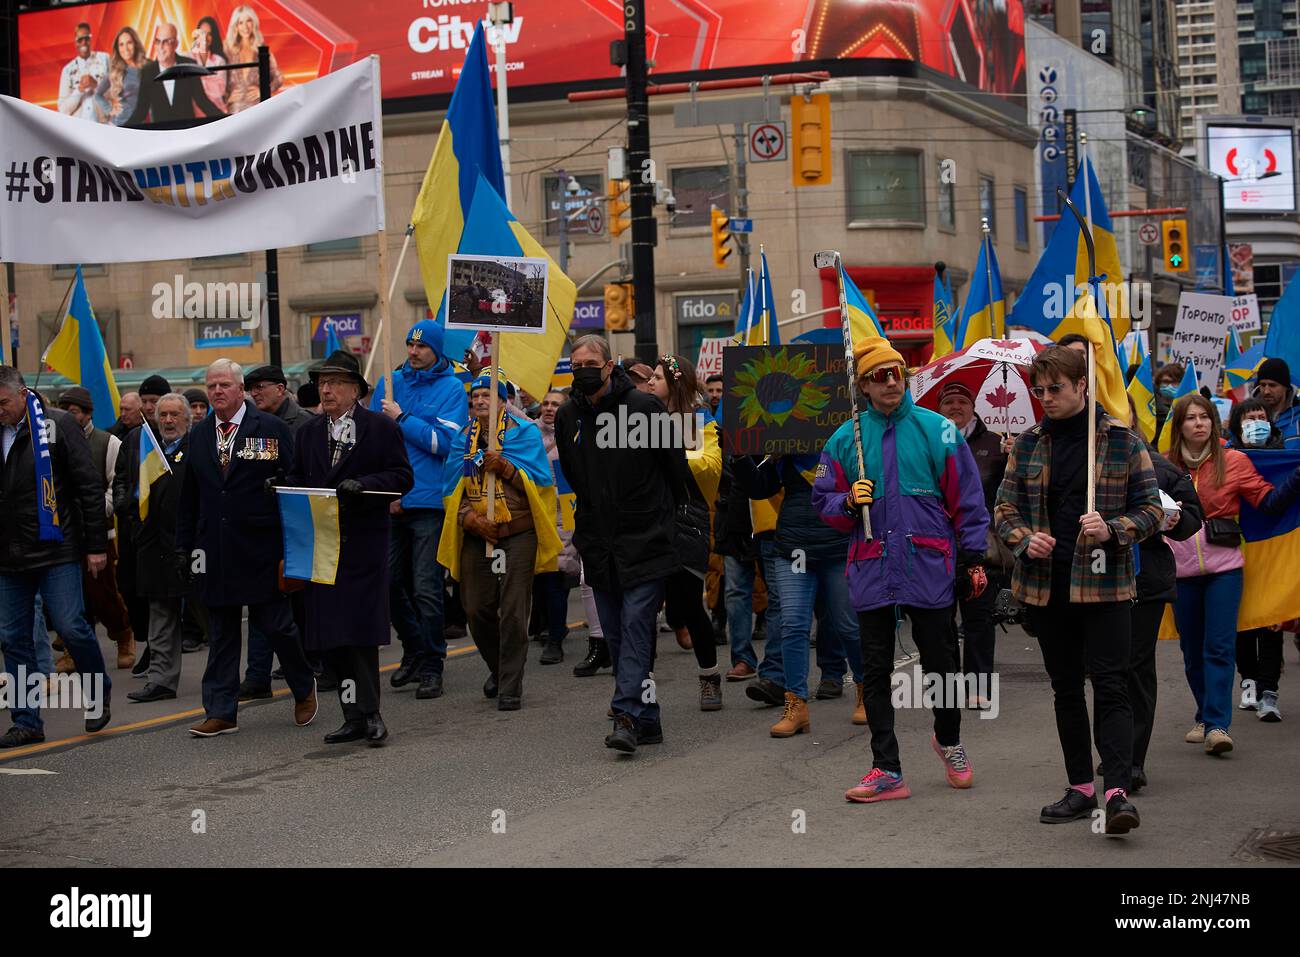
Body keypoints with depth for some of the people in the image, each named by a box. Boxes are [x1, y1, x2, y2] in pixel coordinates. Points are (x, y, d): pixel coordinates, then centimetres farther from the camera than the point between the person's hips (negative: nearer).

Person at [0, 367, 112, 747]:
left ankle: (99, 690, 19)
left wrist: (96, 545, -6)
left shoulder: (58, 426, -4)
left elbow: (90, 487, -3)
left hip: (57, 550, -5)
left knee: (70, 626, -7)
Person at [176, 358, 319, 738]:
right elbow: (189, 498, 16)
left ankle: (304, 688, 24)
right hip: (215, 550, 4)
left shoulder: (271, 429, -1)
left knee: (276, 623, -1)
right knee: (220, 634, 6)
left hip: (262, 549, -4)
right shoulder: (198, 436, 12)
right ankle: (221, 712, 11)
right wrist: (183, 546, 11)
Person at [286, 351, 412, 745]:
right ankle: (358, 715, 11)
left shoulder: (382, 428, 0)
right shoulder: (308, 432, 15)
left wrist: (363, 484, -19)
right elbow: (297, 478, 21)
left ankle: (367, 713, -1)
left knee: (360, 628, -8)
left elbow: (402, 476, -5)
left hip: (363, 545, -5)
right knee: (329, 634, 4)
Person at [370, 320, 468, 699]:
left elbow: (445, 442, -13)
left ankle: (431, 667, 5)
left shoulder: (451, 388, -2)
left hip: (429, 501, -4)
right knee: (391, 584, 9)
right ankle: (414, 651, 27)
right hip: (390, 502, 5)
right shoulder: (390, 382, 9)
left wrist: (401, 418, -13)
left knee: (426, 590, -4)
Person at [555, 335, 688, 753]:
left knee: (636, 624, -12)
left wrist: (673, 520, 2)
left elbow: (675, 466, -1)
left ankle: (628, 715, -17)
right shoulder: (567, 416, 8)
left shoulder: (644, 406, -6)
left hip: (645, 541, -5)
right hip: (598, 544, 6)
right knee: (617, 635, 6)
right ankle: (647, 721, 13)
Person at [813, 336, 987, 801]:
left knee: (940, 663, 7)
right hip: (871, 571, 2)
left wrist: (973, 558, -1)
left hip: (929, 568, -2)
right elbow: (823, 501, 13)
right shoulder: (845, 439, 7)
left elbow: (966, 498, 3)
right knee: (875, 671, 4)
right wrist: (849, 502, -9)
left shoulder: (937, 430, 1)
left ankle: (949, 740, 34)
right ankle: (886, 770, 10)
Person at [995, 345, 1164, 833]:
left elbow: (1151, 509, 2)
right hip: (1045, 585, 4)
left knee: (1110, 687, -10)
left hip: (1104, 585, -4)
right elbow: (1005, 507, 11)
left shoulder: (1122, 440, -1)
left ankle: (1118, 790, -14)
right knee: (1066, 690, 11)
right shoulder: (1028, 443, 8)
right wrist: (1024, 539, -9)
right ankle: (1081, 788, 20)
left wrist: (1112, 530, -17)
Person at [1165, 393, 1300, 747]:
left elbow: (1269, 501, -1)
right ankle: (1205, 716, 23)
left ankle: (1216, 725, -12)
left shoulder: (1233, 462, 1)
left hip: (1223, 568, -2)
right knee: (1192, 651, 9)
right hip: (1182, 570, 3)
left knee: (1219, 647, -9)